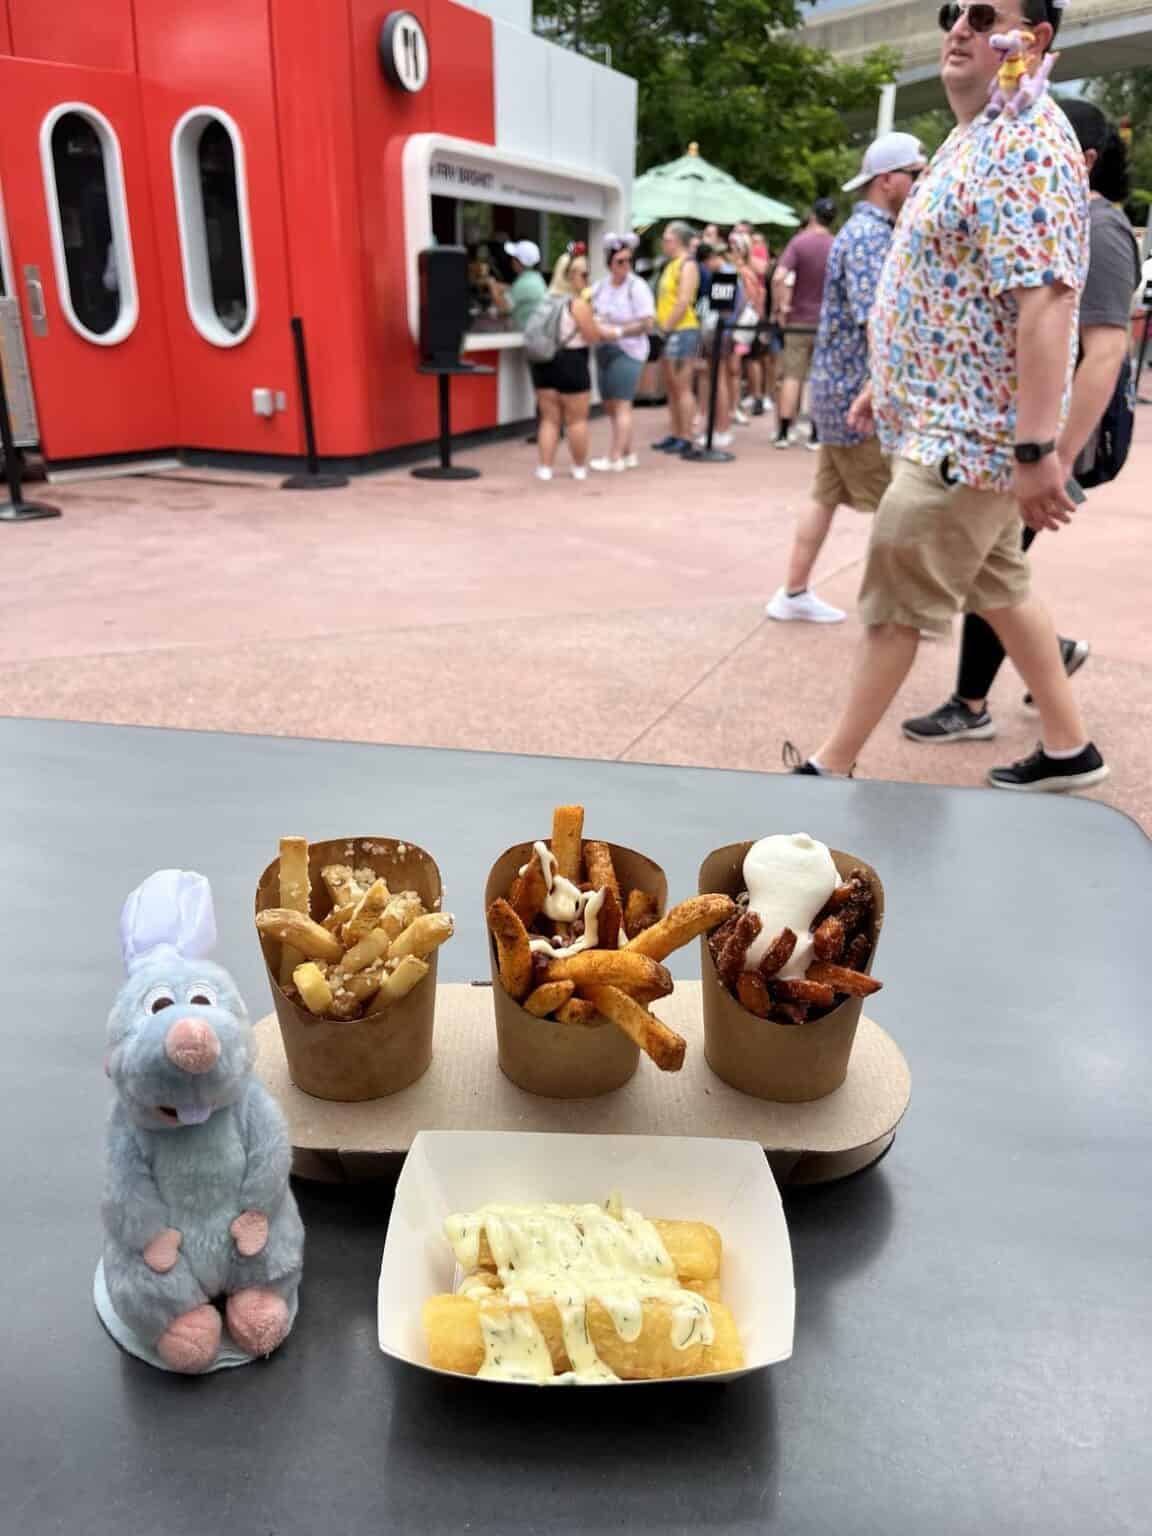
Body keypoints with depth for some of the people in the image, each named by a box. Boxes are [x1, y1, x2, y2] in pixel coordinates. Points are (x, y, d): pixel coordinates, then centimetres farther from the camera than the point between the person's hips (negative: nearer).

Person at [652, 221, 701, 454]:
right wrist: (661, 328, 11)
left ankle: (686, 438, -4)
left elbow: (683, 302, -17)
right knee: (671, 388, 11)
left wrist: (666, 327, -15)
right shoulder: (671, 265, 18)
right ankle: (674, 434, 17)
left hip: (682, 331, -9)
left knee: (682, 387, -7)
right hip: (668, 332, 9)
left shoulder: (687, 265, -9)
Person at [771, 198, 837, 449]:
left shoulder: (799, 241, -6)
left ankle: (783, 433, 0)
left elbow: (779, 278, -18)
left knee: (792, 377, 3)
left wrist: (779, 308, -9)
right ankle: (816, 435, 6)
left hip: (798, 321, -1)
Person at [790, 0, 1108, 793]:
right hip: (959, 422, 11)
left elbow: (1042, 302, -26)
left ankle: (831, 769, 11)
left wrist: (1037, 448, -30)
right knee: (999, 587, 16)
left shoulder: (1026, 142, -17)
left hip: (967, 432, -11)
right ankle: (1069, 748, 27)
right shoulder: (976, 139, 17)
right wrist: (890, 383, 25)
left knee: (894, 605, -3)